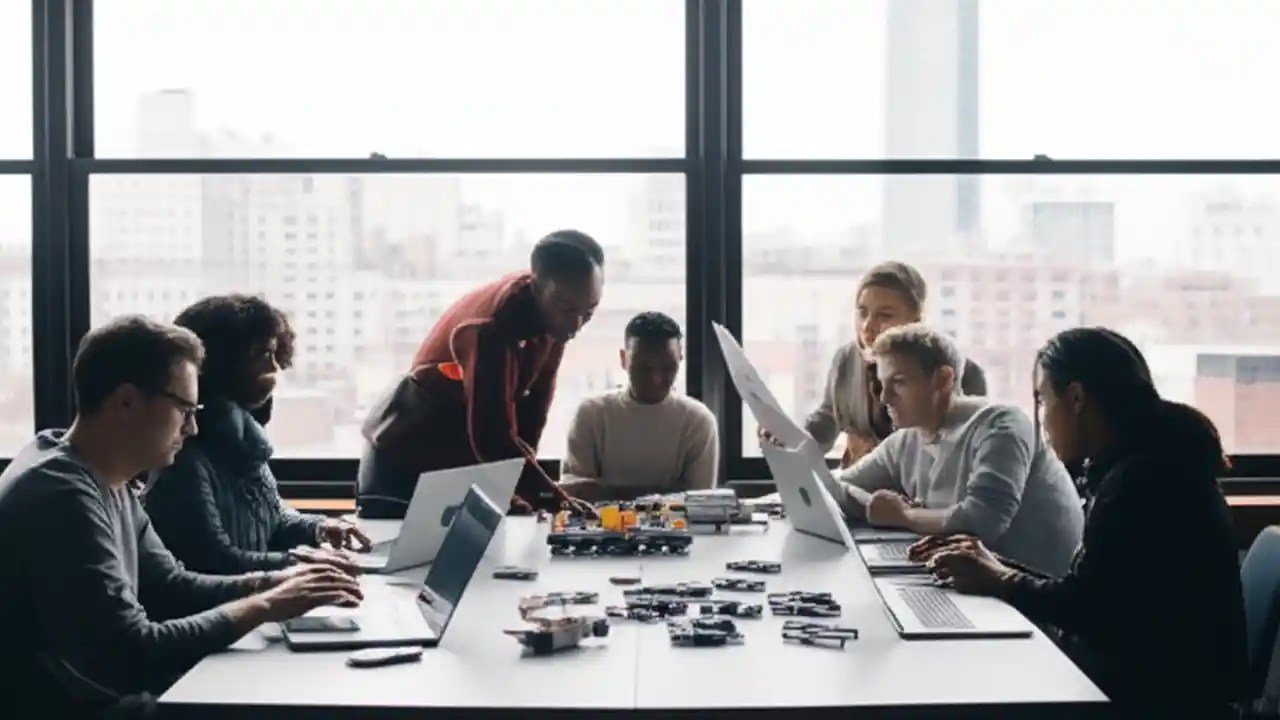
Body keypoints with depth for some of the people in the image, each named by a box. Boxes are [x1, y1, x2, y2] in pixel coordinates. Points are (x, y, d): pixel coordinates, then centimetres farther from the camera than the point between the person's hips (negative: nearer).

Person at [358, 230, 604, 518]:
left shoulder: (553, 313, -9)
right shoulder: (493, 326, -33)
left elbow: (533, 400, -4)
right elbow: (493, 437, -37)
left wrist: (513, 484, -10)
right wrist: (555, 499, -43)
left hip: (466, 464, 7)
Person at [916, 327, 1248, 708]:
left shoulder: (1142, 478, -19)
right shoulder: (1139, 466, 11)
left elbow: (1084, 605, -19)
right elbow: (1087, 593, 10)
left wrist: (998, 581, -4)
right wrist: (995, 567, 5)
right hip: (1142, 673, 8)